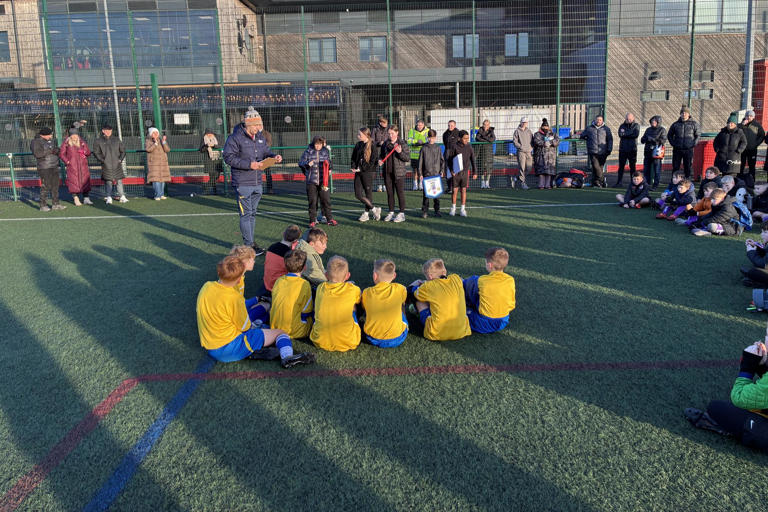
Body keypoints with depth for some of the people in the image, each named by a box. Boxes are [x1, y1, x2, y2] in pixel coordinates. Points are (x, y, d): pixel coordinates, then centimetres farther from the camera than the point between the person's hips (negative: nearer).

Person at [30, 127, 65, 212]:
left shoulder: (51, 140, 13)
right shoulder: (36, 142, -9)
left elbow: (56, 149, 17)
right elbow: (37, 153, -20)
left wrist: (56, 150, -7)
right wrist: (49, 151, -22)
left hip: (54, 166, 7)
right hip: (44, 168, -7)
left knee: (55, 185, 11)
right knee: (46, 186, -9)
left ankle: (55, 204, 21)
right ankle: (43, 205, -2)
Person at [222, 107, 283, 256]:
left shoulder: (260, 137, 11)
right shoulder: (235, 138, -11)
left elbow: (266, 152, 20)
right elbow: (229, 157, -15)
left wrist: (274, 157, -4)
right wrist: (249, 165, -22)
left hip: (257, 183, 7)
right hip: (243, 183, -7)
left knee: (252, 213, 15)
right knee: (246, 214, -4)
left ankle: (250, 242, 25)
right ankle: (248, 245, 1)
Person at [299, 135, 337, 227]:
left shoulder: (325, 151, 6)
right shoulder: (308, 151, -1)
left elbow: (329, 161, 21)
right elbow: (300, 163, 0)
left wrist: (330, 168, 2)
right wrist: (307, 164, -19)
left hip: (323, 181, 1)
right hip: (311, 181, -1)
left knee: (326, 200, 3)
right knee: (312, 201, 3)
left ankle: (329, 219, 14)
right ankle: (313, 220, 13)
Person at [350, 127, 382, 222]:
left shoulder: (372, 146, -9)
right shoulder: (358, 145, 12)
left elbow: (373, 161, -13)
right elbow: (353, 157, 19)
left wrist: (361, 168, -14)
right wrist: (353, 167, 1)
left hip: (368, 172, -7)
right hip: (358, 172, 7)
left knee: (368, 192, 2)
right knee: (358, 194, 3)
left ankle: (366, 213, 15)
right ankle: (373, 209, 15)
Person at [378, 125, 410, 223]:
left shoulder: (402, 143, -4)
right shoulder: (385, 144, 9)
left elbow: (407, 158, -7)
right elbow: (381, 154, 22)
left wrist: (400, 152, -24)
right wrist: (380, 160, 0)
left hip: (399, 172, -5)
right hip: (387, 172, 5)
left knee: (400, 193, -1)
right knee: (389, 193, 9)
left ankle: (402, 214, 5)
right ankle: (391, 212, 19)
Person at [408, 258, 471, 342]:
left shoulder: (428, 287, -8)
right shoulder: (456, 279, 2)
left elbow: (411, 291, 14)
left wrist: (416, 283, 38)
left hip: (437, 334, -4)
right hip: (461, 332, 4)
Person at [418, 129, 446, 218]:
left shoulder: (438, 148, 7)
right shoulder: (424, 148, 2)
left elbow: (442, 160, 12)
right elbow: (420, 161, 3)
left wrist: (442, 171, 0)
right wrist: (420, 173, -4)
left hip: (437, 174, 2)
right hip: (426, 174, -1)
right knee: (426, 193, -2)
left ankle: (437, 211, 12)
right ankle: (424, 211, 4)